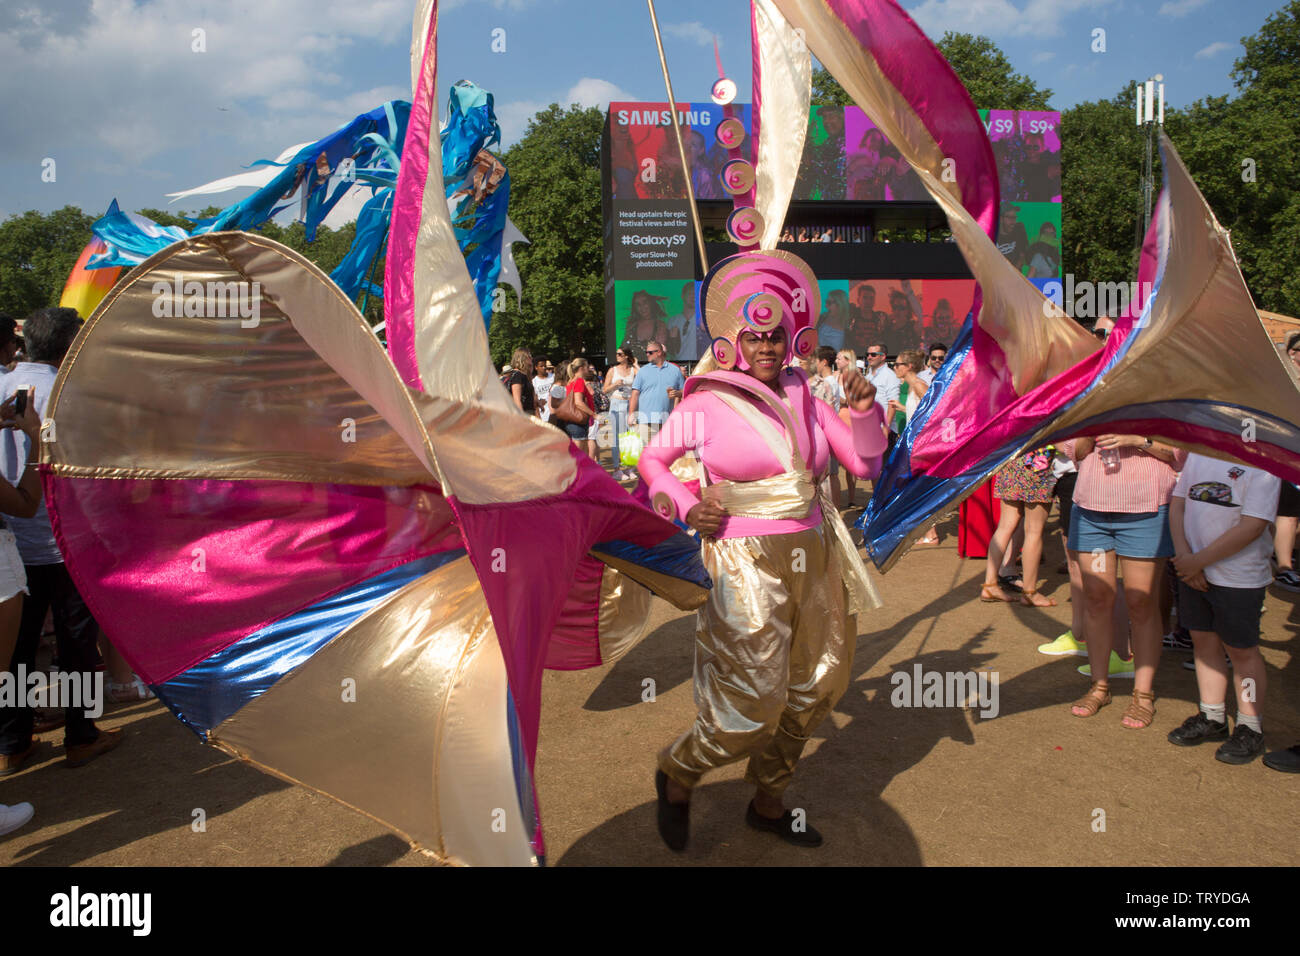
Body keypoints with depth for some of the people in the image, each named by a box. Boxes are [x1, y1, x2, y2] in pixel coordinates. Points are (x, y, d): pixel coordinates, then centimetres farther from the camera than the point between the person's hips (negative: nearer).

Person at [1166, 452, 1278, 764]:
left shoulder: (1262, 462, -14)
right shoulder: (1198, 452, 6)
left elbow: (1252, 526, -19)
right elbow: (1177, 504, 6)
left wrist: (1198, 561, -16)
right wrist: (1184, 555, -7)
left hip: (1241, 577, -6)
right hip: (1194, 572, 6)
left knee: (1241, 649, 5)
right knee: (1204, 641, 14)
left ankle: (1250, 728, 21)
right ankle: (1212, 717, 28)